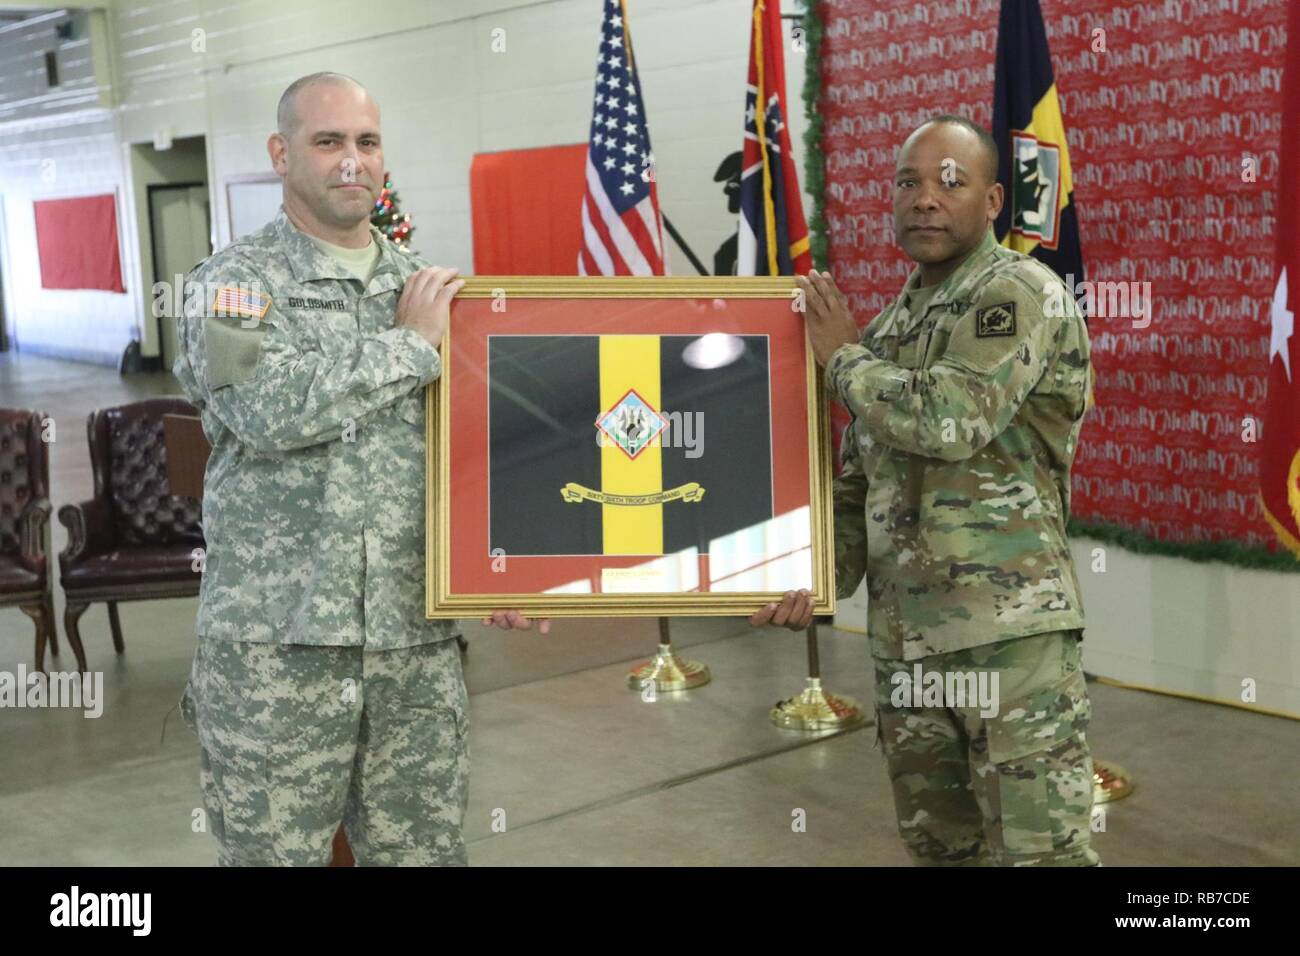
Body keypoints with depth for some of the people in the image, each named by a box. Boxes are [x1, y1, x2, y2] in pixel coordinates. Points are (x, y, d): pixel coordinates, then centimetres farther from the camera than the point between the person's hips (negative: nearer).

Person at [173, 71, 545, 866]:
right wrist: (412, 343, -10)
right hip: (274, 647, -3)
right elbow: (272, 410, -20)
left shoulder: (426, 288, 13)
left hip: (418, 646, 4)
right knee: (274, 848, 6)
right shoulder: (234, 282, 0)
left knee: (424, 846, 9)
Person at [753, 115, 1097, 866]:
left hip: (1010, 630, -7)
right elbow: (856, 486, 18)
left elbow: (949, 420, -21)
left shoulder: (1023, 293, -7)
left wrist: (841, 357, -5)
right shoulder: (887, 330, 15)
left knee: (1042, 849, -5)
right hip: (903, 640, 7)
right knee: (940, 847, 15)